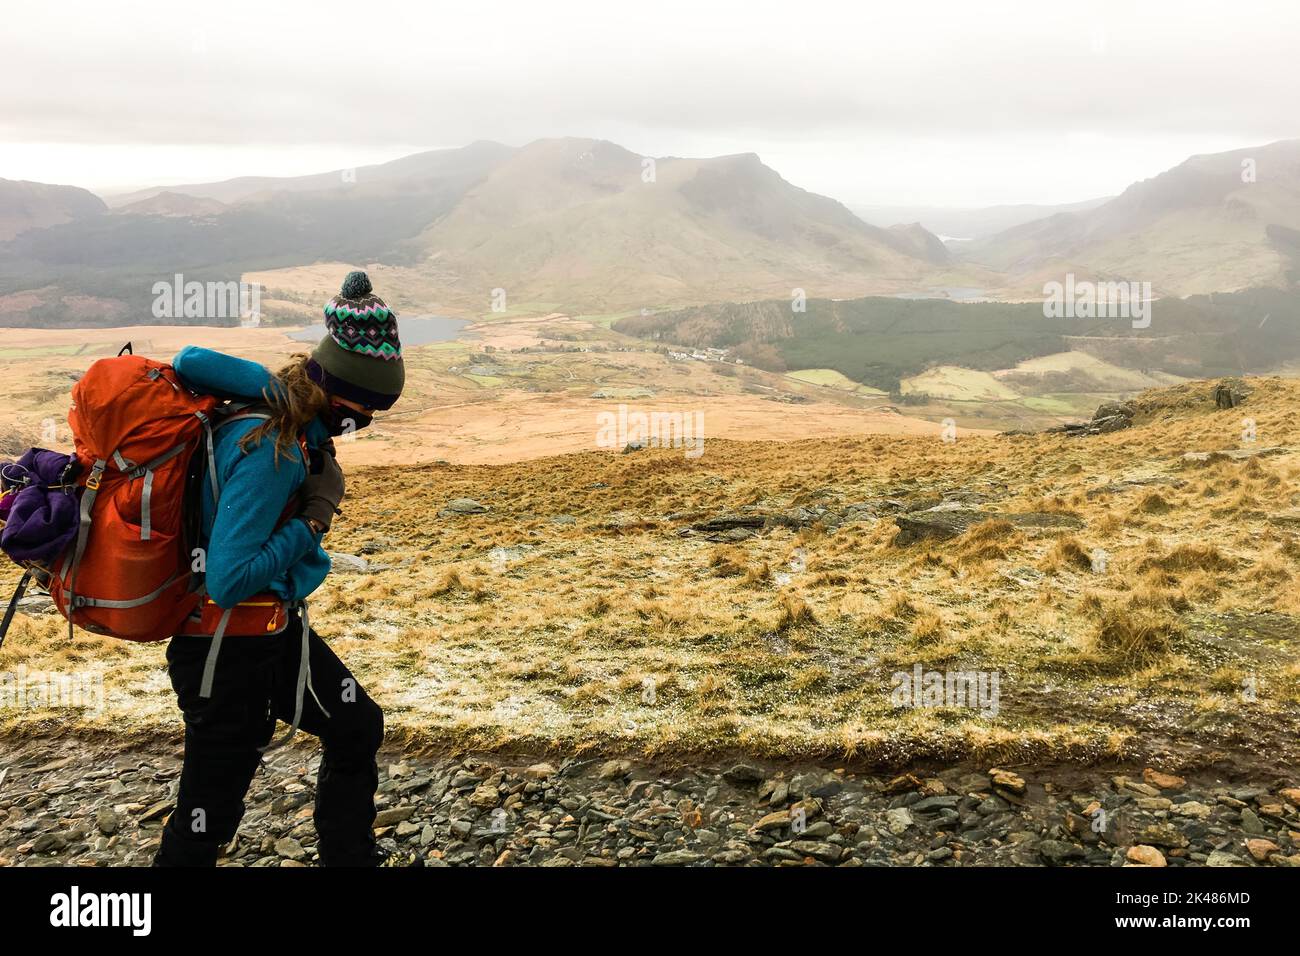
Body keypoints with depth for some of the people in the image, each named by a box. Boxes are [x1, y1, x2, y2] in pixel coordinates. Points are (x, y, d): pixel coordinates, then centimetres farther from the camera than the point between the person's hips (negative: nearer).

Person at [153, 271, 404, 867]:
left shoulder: (287, 409, -3)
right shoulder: (271, 451, -29)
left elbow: (191, 360, 1)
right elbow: (229, 581, -29)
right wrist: (312, 521, -20)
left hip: (276, 628, 10)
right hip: (229, 650, -10)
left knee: (357, 727, 22)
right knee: (207, 819, 5)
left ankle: (350, 859, 39)